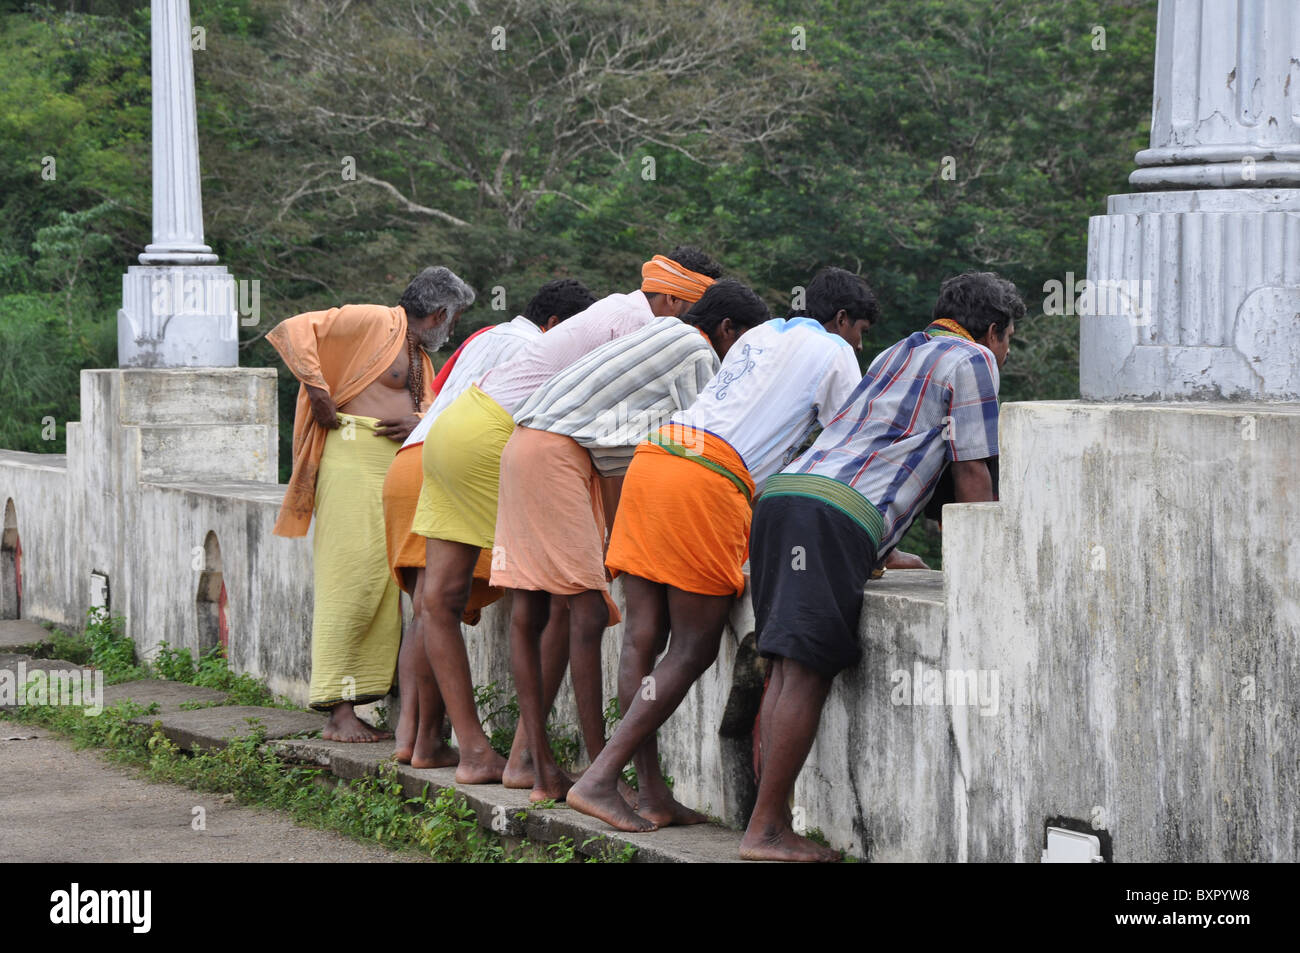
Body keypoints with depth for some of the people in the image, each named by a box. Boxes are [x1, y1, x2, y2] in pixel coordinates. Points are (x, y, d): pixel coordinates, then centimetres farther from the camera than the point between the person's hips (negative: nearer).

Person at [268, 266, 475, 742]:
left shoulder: (420, 354, 26)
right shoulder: (372, 322, -2)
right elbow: (293, 331, -10)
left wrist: (421, 422, -3)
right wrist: (319, 394, -14)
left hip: (400, 467, 9)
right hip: (355, 458, -9)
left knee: (386, 588, 4)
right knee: (351, 580, -11)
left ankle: (355, 707, 6)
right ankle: (338, 711, -11)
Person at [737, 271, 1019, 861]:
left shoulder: (897, 353, 33)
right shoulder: (972, 360, 9)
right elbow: (971, 478, 6)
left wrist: (881, 552, 46)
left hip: (782, 492, 9)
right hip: (835, 512, -9)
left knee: (787, 670, 7)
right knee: (807, 672, -10)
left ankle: (770, 822, 4)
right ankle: (765, 831, -12)